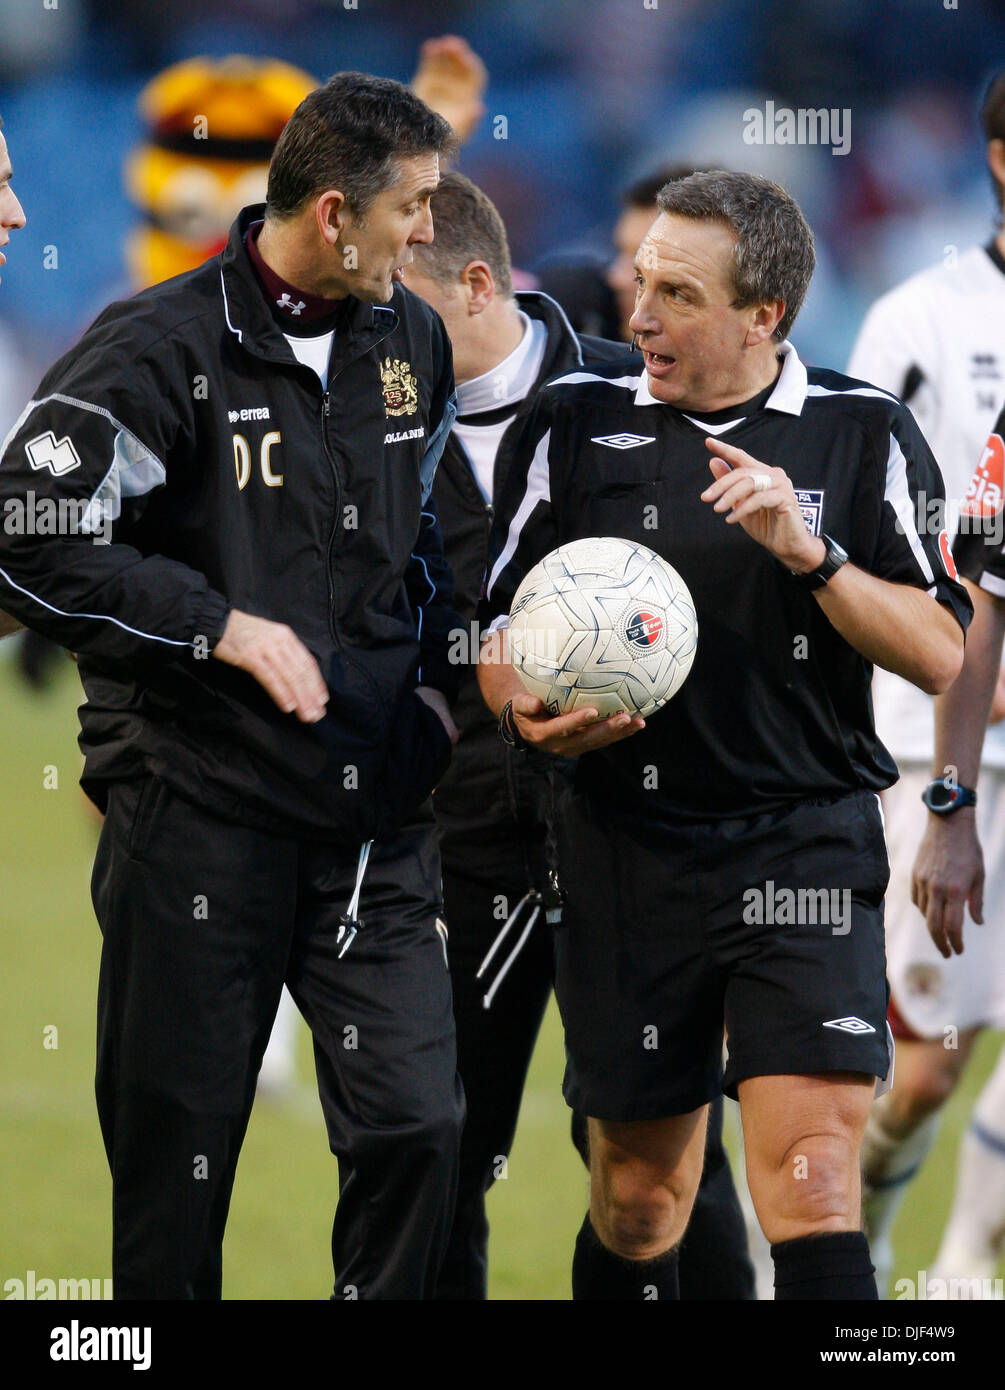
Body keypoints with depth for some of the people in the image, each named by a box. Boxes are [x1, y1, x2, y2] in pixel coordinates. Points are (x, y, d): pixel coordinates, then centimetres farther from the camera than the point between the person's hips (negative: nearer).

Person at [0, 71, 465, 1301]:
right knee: (178, 1153, 2)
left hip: (374, 820, 5)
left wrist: (433, 679, 13)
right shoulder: (163, 348, -10)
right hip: (199, 814, -5)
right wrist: (223, 626, -17)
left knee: (416, 1123, -5)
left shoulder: (410, 342, 11)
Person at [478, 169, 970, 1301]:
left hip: (806, 841, -2)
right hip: (628, 852, 2)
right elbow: (498, 630, 12)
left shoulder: (864, 433, 2)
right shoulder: (578, 422, 5)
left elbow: (940, 655, -2)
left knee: (813, 1181, -15)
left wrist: (811, 554, -16)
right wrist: (529, 715, -10)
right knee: (638, 1196, 8)